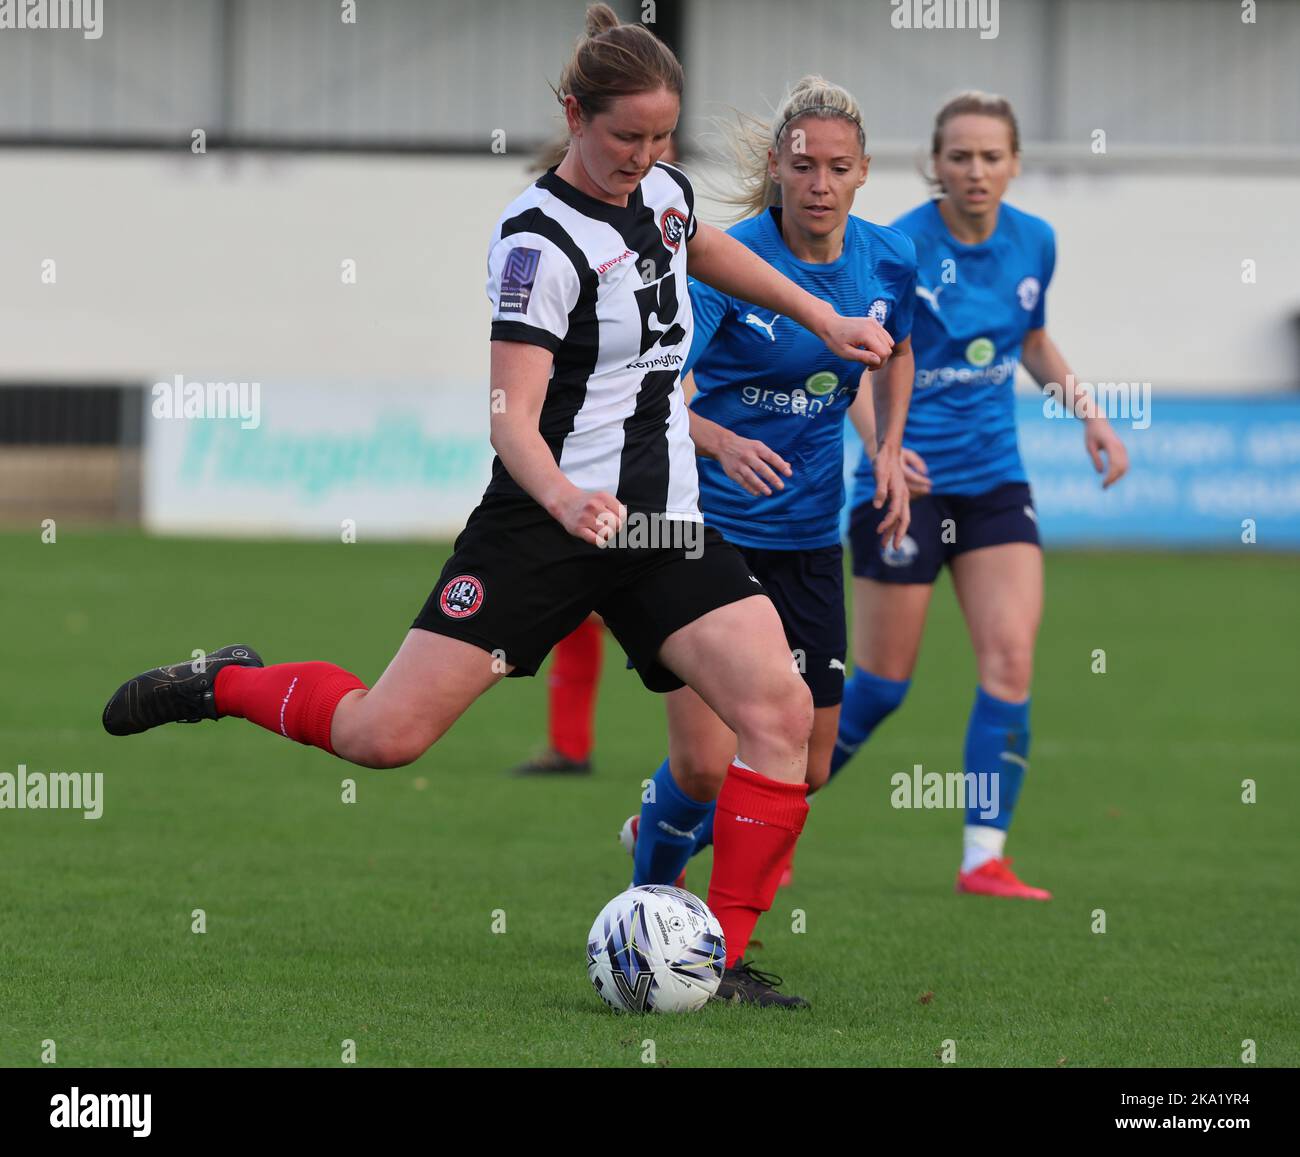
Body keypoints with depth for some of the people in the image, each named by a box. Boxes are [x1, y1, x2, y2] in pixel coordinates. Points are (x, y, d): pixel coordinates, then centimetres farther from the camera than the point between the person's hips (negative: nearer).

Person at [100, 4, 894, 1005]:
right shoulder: (541, 239, -15)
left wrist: (822, 318, 31)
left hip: (668, 528, 6)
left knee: (780, 714, -14)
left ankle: (722, 961, -7)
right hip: (549, 519, -6)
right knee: (383, 735, -10)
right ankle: (227, 685, 21)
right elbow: (512, 415, -22)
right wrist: (563, 496, -41)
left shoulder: (663, 192, 8)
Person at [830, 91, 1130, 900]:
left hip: (994, 476, 5)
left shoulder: (1034, 243, 4)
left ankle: (985, 856, -6)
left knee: (1011, 655, -9)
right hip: (907, 480, -5)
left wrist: (1089, 415, 11)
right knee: (883, 684, 0)